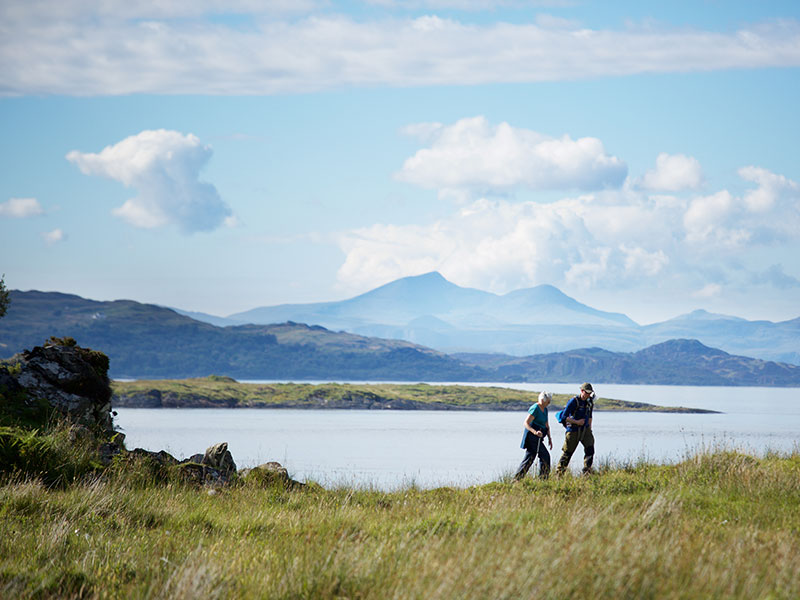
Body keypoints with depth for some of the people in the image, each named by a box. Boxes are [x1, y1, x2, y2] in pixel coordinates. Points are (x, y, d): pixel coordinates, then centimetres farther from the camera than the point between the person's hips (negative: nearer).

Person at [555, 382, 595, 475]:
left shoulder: (589, 402, 5)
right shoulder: (573, 401, -15)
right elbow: (564, 417, -16)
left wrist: (589, 428, 17)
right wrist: (577, 422, -18)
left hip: (585, 429, 5)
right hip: (573, 431, -5)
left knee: (590, 449, -11)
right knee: (567, 452, 1)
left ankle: (587, 473, -8)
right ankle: (559, 473, 15)